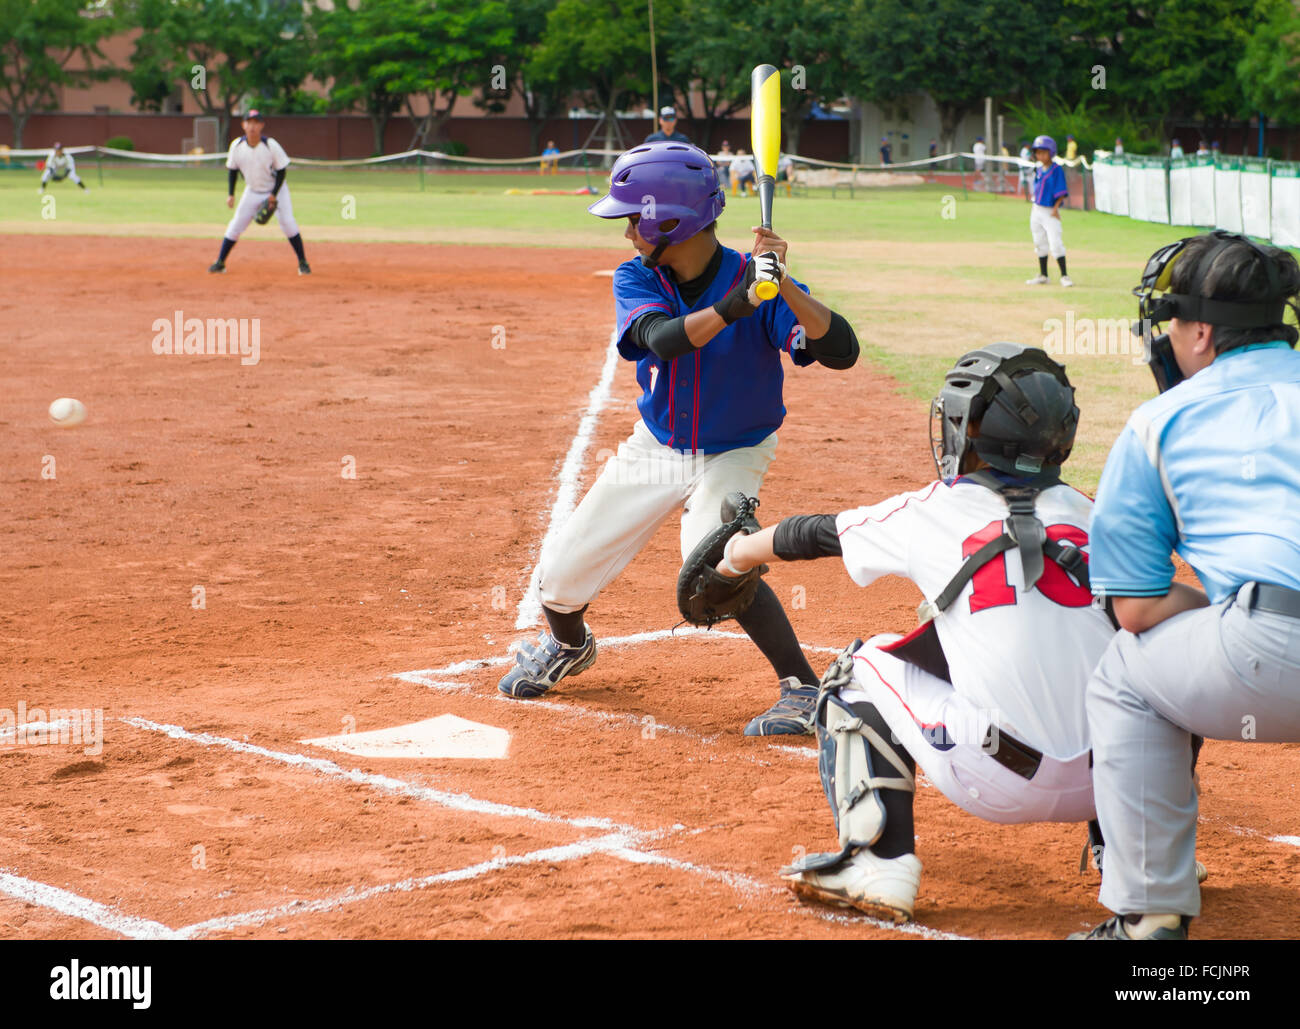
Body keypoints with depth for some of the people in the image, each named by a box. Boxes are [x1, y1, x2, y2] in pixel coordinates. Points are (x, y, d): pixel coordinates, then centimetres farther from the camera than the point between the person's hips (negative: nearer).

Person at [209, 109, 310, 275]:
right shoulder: (237, 146, -13)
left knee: (287, 222, -15)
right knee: (236, 225, -3)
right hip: (252, 191, 3)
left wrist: (274, 195, -19)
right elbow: (232, 170, 1)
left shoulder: (271, 145, -22)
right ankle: (220, 263, 7)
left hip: (276, 190, -3)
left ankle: (302, 262, -3)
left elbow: (281, 171, -13)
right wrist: (230, 194, -5)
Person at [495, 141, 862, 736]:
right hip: (654, 449, 4)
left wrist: (783, 288, -45)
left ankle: (804, 690, -18)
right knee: (562, 574, 6)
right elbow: (662, 339, -34)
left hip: (732, 457, -4)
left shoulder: (749, 278, -21)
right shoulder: (636, 279, -12)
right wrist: (733, 306, -49)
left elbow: (842, 351, -32)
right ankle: (568, 645, 42)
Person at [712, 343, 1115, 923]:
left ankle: (879, 862, 4)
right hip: (1111, 782, 4)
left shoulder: (934, 512, 5)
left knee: (861, 670, 18)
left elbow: (816, 533, 22)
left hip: (1004, 785, -4)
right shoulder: (1083, 512, 13)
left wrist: (740, 552, 44)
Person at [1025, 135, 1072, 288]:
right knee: (1040, 243, 13)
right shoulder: (1038, 170, 9)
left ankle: (1064, 276, -7)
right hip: (1037, 210, 7)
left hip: (1050, 212, -7)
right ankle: (1043, 276, 22)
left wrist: (1055, 208, -18)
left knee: (1056, 243, -12)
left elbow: (1061, 192, -13)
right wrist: (1033, 207, 14)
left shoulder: (1057, 170, -11)